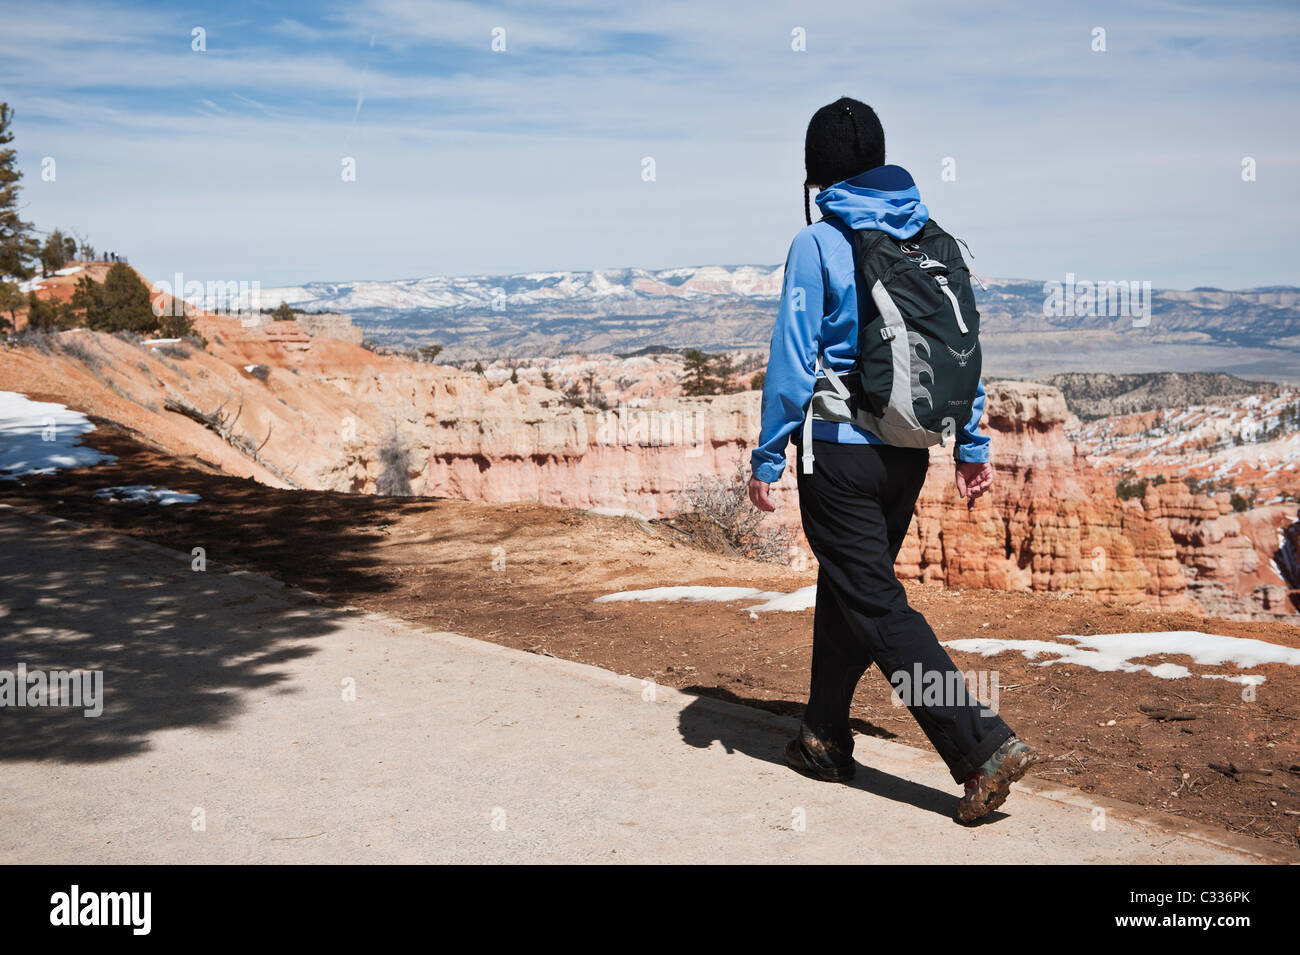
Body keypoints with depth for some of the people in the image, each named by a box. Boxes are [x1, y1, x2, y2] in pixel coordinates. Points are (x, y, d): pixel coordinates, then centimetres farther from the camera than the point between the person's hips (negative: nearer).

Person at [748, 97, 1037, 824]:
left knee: (879, 607, -3)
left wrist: (767, 457, -5)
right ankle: (825, 739, 30)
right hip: (908, 455, 7)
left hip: (839, 455, -6)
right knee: (846, 589, 20)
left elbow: (792, 359, -11)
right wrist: (973, 446, 13)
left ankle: (987, 747, -11)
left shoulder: (818, 244, -10)